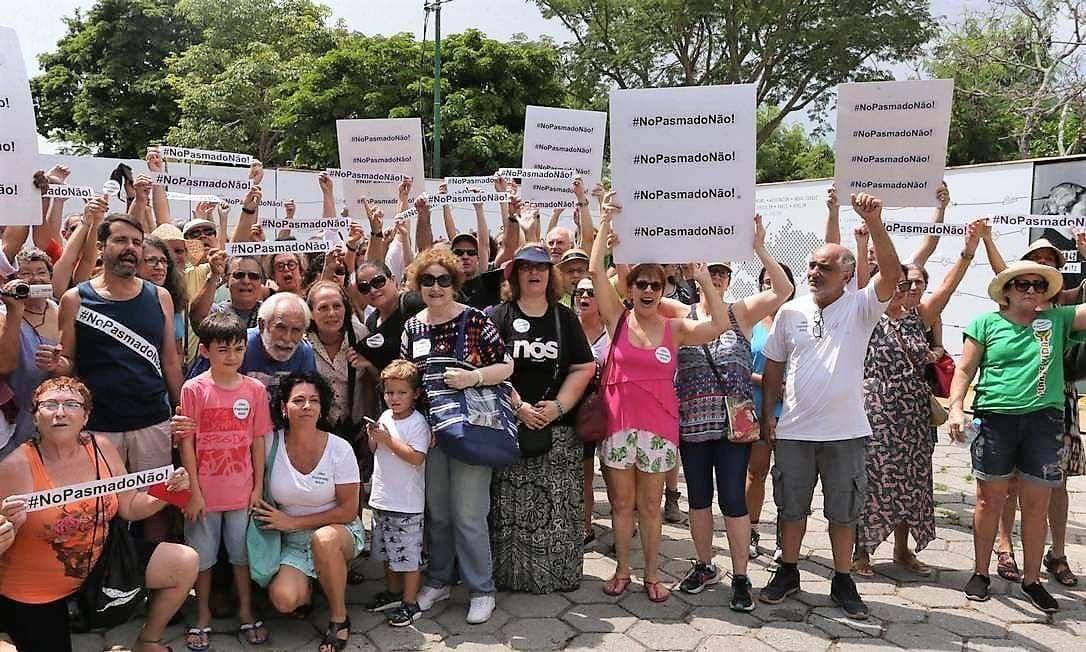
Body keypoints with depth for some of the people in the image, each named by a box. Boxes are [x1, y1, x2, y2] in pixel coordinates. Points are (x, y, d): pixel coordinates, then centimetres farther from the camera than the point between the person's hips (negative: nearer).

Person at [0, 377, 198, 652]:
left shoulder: (101, 448, -7)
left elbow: (130, 507, 3)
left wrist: (168, 491, -13)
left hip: (97, 563, 5)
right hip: (33, 595, -5)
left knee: (186, 563, 0)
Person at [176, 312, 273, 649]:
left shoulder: (255, 389, -3)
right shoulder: (194, 389, -10)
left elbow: (257, 441, 2)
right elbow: (186, 443, -8)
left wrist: (258, 487, 1)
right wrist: (193, 491, -9)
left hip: (242, 491, 2)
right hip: (205, 492, -2)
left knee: (243, 553, 14)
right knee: (202, 557, 13)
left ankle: (246, 611, 31)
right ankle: (203, 615, 31)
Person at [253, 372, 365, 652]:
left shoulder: (339, 449, -14)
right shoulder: (271, 444, -10)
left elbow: (348, 511, -11)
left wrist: (293, 522, -15)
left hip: (339, 531, -1)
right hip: (293, 542, 2)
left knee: (323, 539, -37)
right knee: (283, 599, -25)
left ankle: (339, 618, -13)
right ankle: (307, 588, 14)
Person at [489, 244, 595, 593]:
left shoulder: (564, 318, 10)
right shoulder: (499, 317, 4)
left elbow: (584, 368, 5)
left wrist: (558, 406, -7)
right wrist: (519, 407, -13)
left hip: (558, 427, 2)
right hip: (510, 426, -1)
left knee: (558, 506, 2)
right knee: (512, 506, 0)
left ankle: (559, 574, 14)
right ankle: (511, 574, 12)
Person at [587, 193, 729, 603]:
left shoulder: (675, 329, 2)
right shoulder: (618, 319, 0)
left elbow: (720, 325, -9)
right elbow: (595, 270, -8)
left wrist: (705, 280, -7)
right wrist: (606, 222, -8)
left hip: (659, 425, 1)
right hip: (619, 422, 0)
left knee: (650, 505, 10)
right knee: (621, 502, 10)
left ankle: (652, 574, 23)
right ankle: (622, 570, 25)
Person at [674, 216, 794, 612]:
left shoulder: (741, 313, 3)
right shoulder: (683, 316, 5)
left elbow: (783, 290, -9)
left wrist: (759, 248, -16)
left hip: (733, 425, -1)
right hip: (691, 425, 2)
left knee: (733, 499, -1)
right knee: (698, 497, 13)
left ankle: (740, 577, 12)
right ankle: (704, 566, 29)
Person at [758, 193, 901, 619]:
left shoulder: (861, 308, -4)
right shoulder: (790, 311, 4)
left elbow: (892, 273, -22)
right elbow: (773, 366, 10)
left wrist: (874, 222, -33)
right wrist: (767, 415, 6)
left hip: (845, 431, -2)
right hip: (793, 430, 2)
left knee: (843, 512, 10)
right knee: (791, 507, 13)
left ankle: (843, 582, 25)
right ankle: (788, 573, 30)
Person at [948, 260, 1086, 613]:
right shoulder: (987, 323, 6)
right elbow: (964, 370, 4)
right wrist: (956, 408, -10)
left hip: (1044, 421, 2)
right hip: (995, 419, -2)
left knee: (1036, 505, 6)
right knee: (990, 500, 4)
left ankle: (1032, 580, 20)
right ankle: (980, 573, 18)